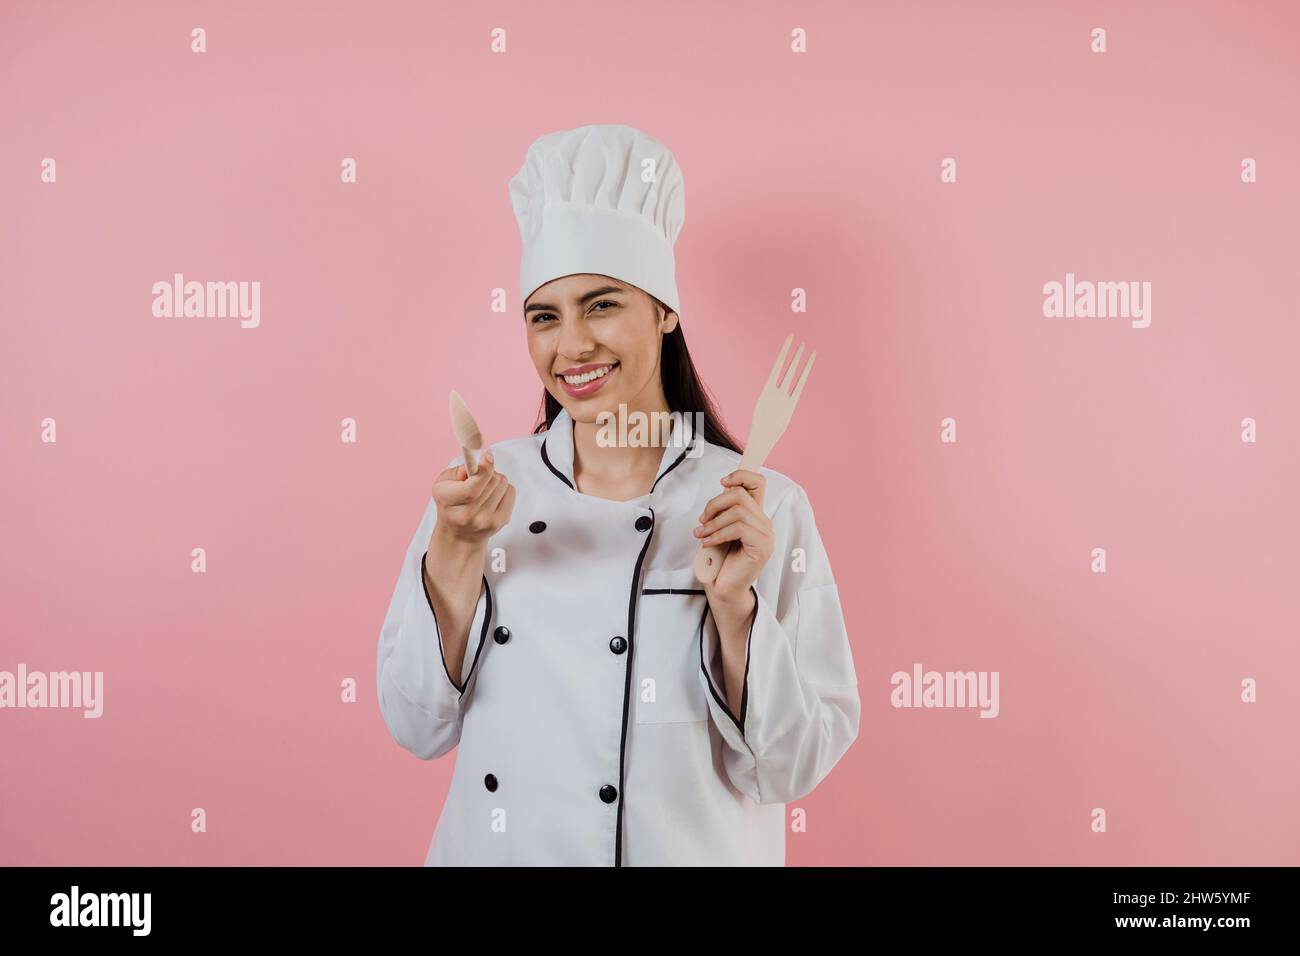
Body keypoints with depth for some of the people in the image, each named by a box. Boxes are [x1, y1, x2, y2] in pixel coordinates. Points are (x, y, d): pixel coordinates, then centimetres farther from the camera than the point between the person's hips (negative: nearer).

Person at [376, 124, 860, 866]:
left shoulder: (762, 507, -15)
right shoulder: (481, 484, -7)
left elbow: (790, 769, -12)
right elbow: (419, 728, -7)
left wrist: (735, 605, -25)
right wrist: (456, 554, -19)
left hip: (689, 847, -2)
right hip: (493, 844, 2)